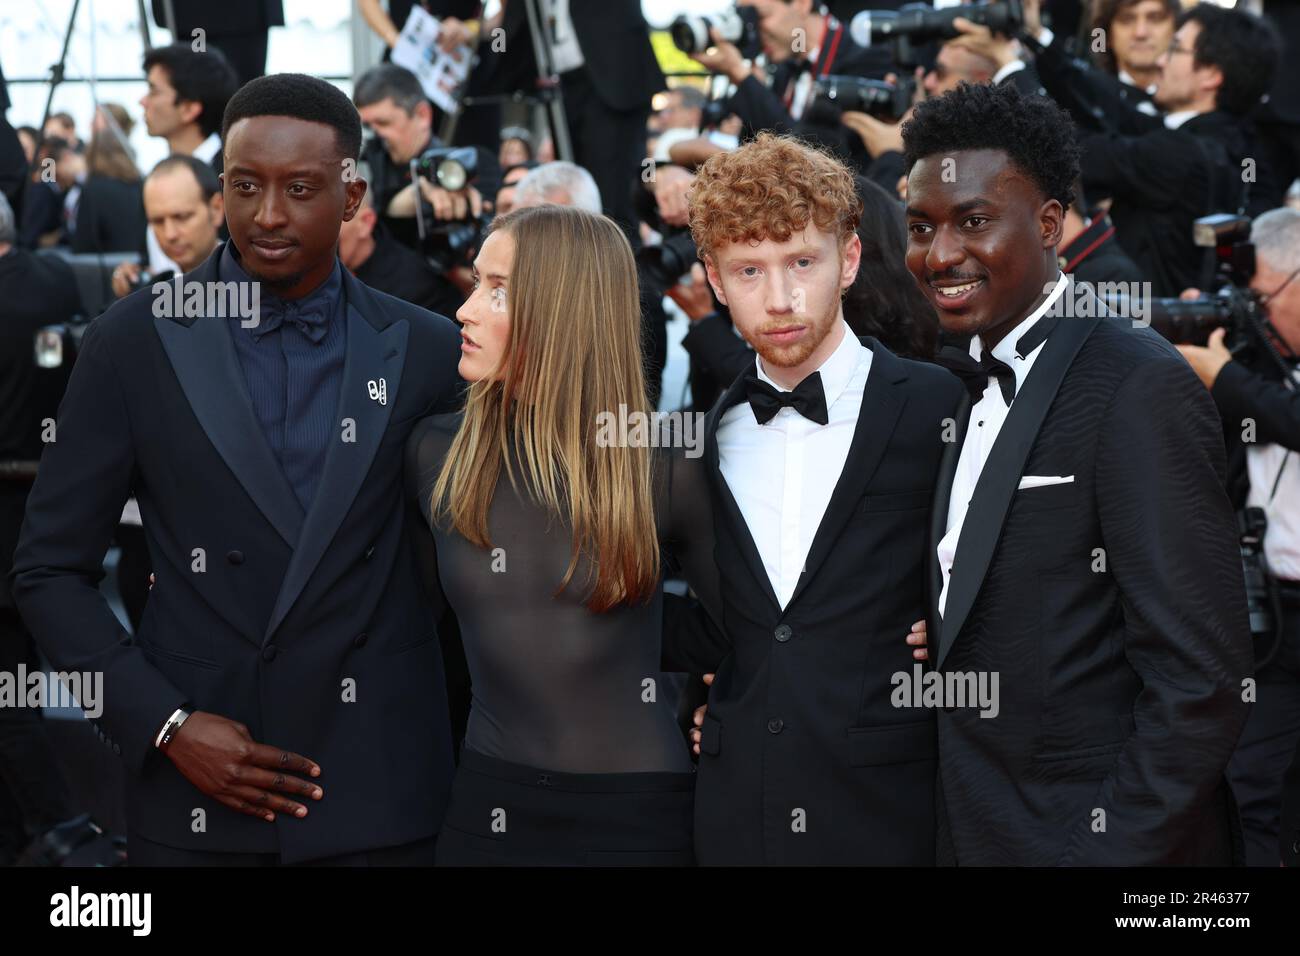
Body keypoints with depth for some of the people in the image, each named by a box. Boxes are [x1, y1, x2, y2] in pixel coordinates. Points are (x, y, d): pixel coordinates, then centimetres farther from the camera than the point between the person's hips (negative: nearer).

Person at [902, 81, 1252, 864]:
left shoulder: (1139, 387, -17)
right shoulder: (969, 387, 8)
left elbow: (1201, 681, -20)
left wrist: (1114, 845, -19)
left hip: (1108, 837, -7)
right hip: (972, 831, 7)